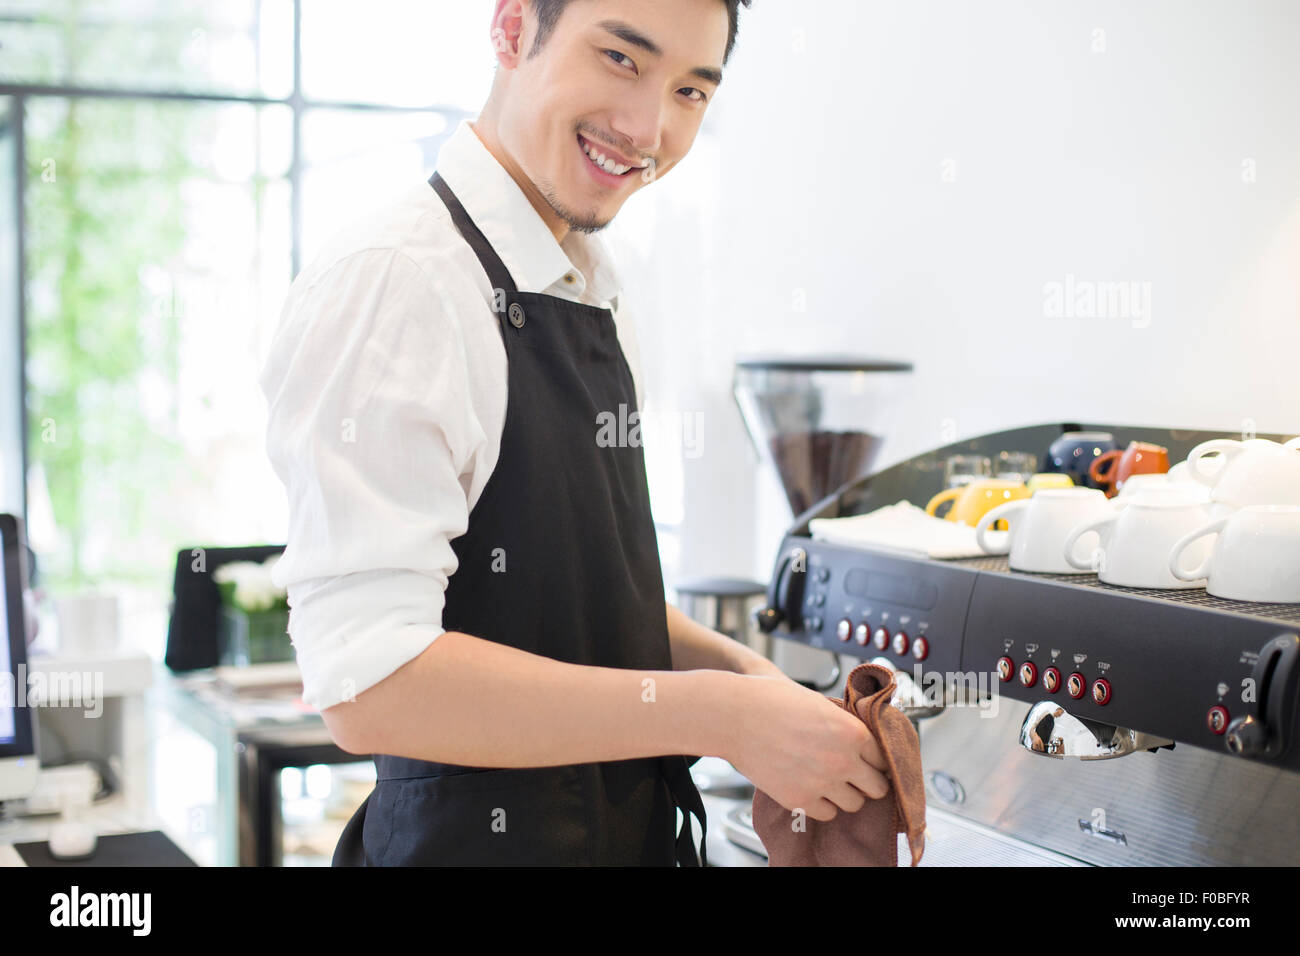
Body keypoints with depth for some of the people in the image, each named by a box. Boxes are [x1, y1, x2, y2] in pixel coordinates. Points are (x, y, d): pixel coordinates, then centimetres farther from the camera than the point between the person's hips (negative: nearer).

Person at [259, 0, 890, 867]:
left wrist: (740, 668, -2)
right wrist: (720, 715, -22)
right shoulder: (393, 280, -20)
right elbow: (370, 682, -25)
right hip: (476, 835, -8)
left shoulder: (593, 291, 7)